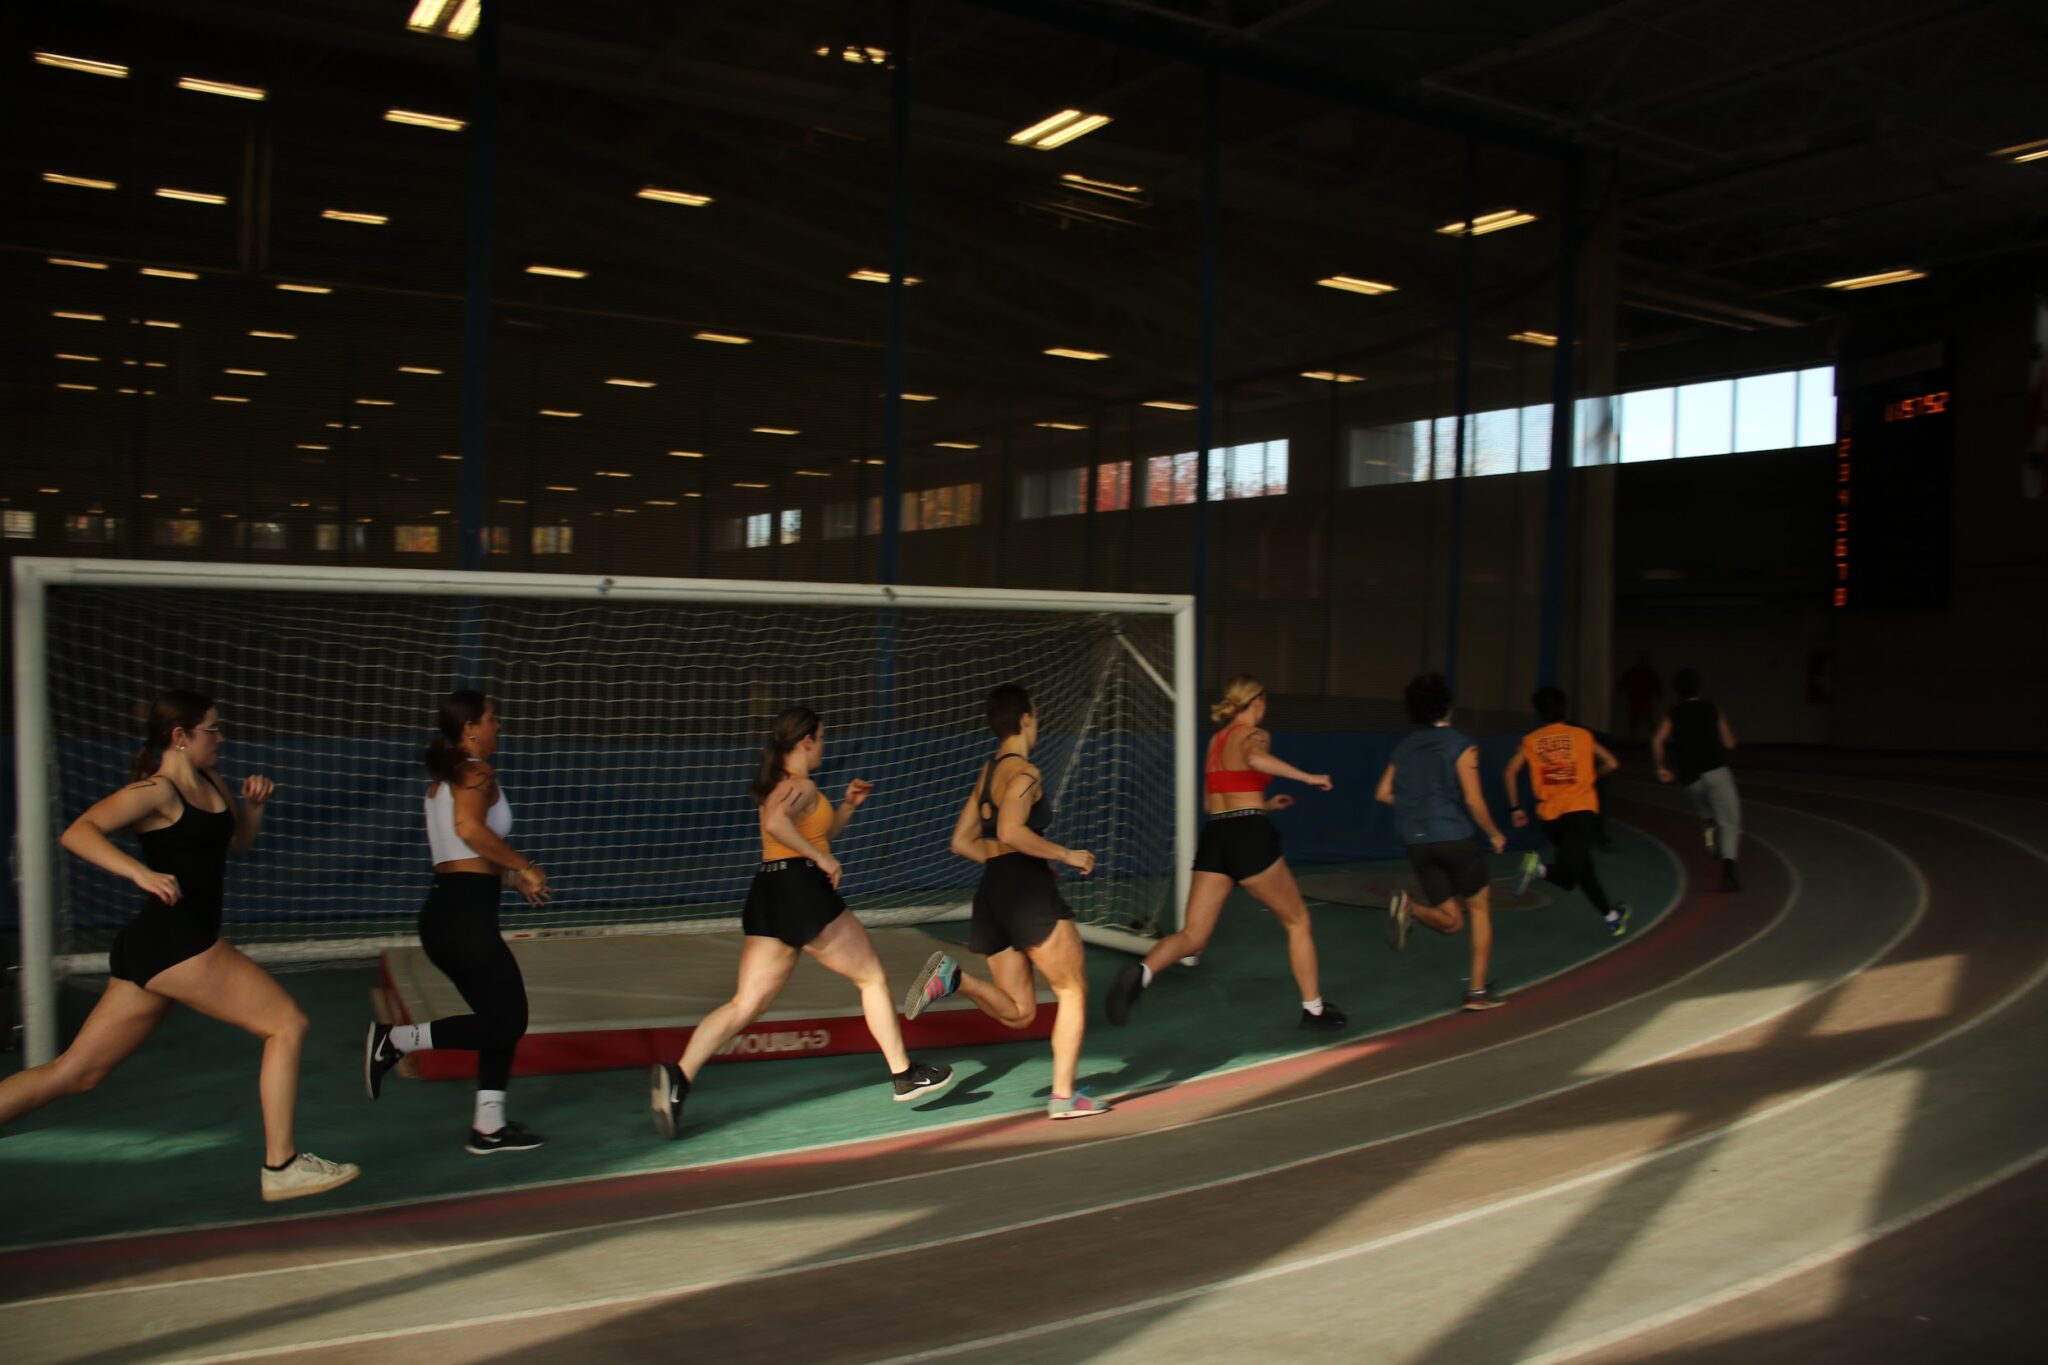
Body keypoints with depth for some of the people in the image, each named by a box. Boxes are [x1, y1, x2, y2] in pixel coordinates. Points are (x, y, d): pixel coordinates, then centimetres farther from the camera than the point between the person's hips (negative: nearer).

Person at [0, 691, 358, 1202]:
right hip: (172, 938, -9)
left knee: (74, 1073, 11)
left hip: (152, 948, 9)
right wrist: (141, 871, -34)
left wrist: (254, 803, 11)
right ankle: (281, 1167, -3)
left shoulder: (210, 784, 17)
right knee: (288, 1024, -6)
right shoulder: (157, 790, -8)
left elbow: (239, 840, 32)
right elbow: (78, 831, -20)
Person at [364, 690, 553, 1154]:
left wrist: (512, 878, 23)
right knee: (507, 1022, -6)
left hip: (445, 913, 10)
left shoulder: (444, 778, 20)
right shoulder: (478, 772, -8)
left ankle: (488, 1127, 14)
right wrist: (524, 866, -18)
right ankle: (396, 1040, -4)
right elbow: (469, 827, -27)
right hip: (465, 913, -10)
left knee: (503, 1019, 13)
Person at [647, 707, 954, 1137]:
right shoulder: (801, 785, -6)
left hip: (767, 896, 9)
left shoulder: (778, 785, 23)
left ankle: (678, 1076, -19)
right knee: (873, 977, 9)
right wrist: (821, 859, -20)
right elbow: (776, 823, -28)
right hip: (802, 890, -9)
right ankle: (904, 1075, 16)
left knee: (745, 1004, 0)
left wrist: (848, 804, 24)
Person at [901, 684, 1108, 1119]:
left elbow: (962, 842, 20)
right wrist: (1066, 855, -14)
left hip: (991, 890, 8)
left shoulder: (987, 772, 18)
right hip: (1028, 889, -8)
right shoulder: (1024, 772, -8)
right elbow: (1011, 831, -24)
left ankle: (954, 977, -11)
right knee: (1073, 992, 5)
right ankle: (1063, 1097, 3)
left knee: (1018, 1011, 11)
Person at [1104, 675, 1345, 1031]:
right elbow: (1256, 758, -28)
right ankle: (1314, 1010, 20)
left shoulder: (1216, 740, 20)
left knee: (1193, 937, 1)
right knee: (1297, 922, 15)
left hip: (1214, 838, 6)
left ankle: (1140, 974, -28)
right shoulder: (1254, 735, -2)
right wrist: (1308, 777, -18)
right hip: (1250, 836, -6)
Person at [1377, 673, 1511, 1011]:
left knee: (1451, 921, 13)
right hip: (1455, 838, -5)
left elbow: (1383, 794, 8)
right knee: (1480, 909, 13)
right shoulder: (1459, 745, -6)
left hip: (1418, 844, 5)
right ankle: (1477, 990, 8)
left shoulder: (1404, 748, 10)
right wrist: (1494, 834, 4)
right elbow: (1473, 800, -11)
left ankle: (1408, 907, -18)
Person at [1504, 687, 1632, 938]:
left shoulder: (1530, 741, 10)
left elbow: (1510, 773, 0)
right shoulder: (1582, 735, 10)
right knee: (1568, 874, -12)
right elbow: (1610, 763, 7)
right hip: (1582, 811, -3)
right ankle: (1541, 868, -39)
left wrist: (1515, 808, 8)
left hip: (1551, 816, 3)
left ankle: (1611, 916, 25)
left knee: (1583, 869, 19)